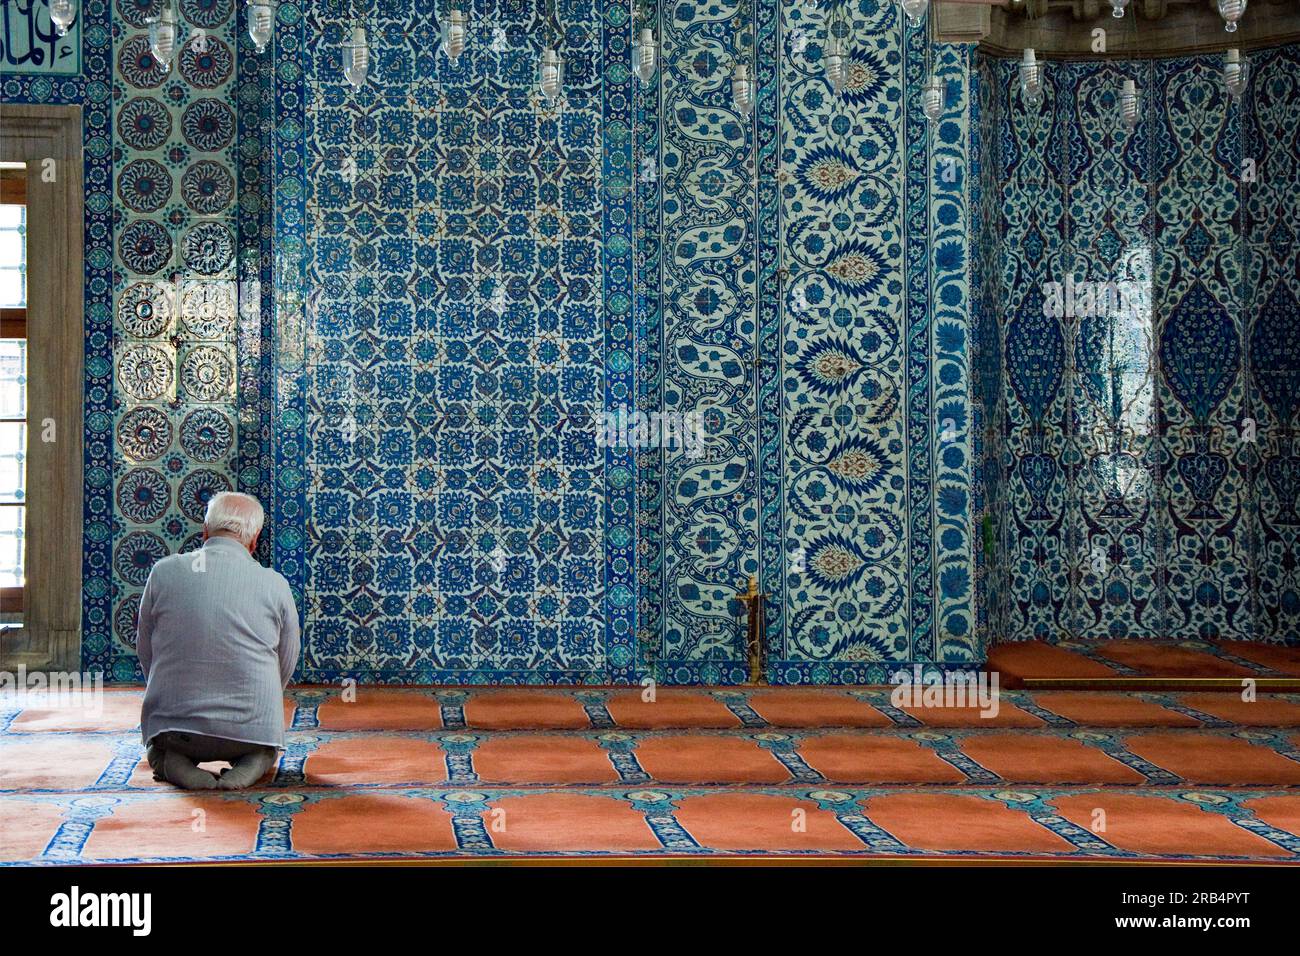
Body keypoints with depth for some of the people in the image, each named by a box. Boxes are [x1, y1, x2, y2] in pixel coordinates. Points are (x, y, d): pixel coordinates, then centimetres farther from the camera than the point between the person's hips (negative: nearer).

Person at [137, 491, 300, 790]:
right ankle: (253, 761, 1)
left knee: (158, 739, 36)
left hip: (174, 725, 0)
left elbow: (145, 651, 8)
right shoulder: (274, 584, -4)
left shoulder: (164, 572, -3)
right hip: (251, 728, 0)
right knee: (267, 743, 35)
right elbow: (286, 665, 9)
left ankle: (171, 759, 1)